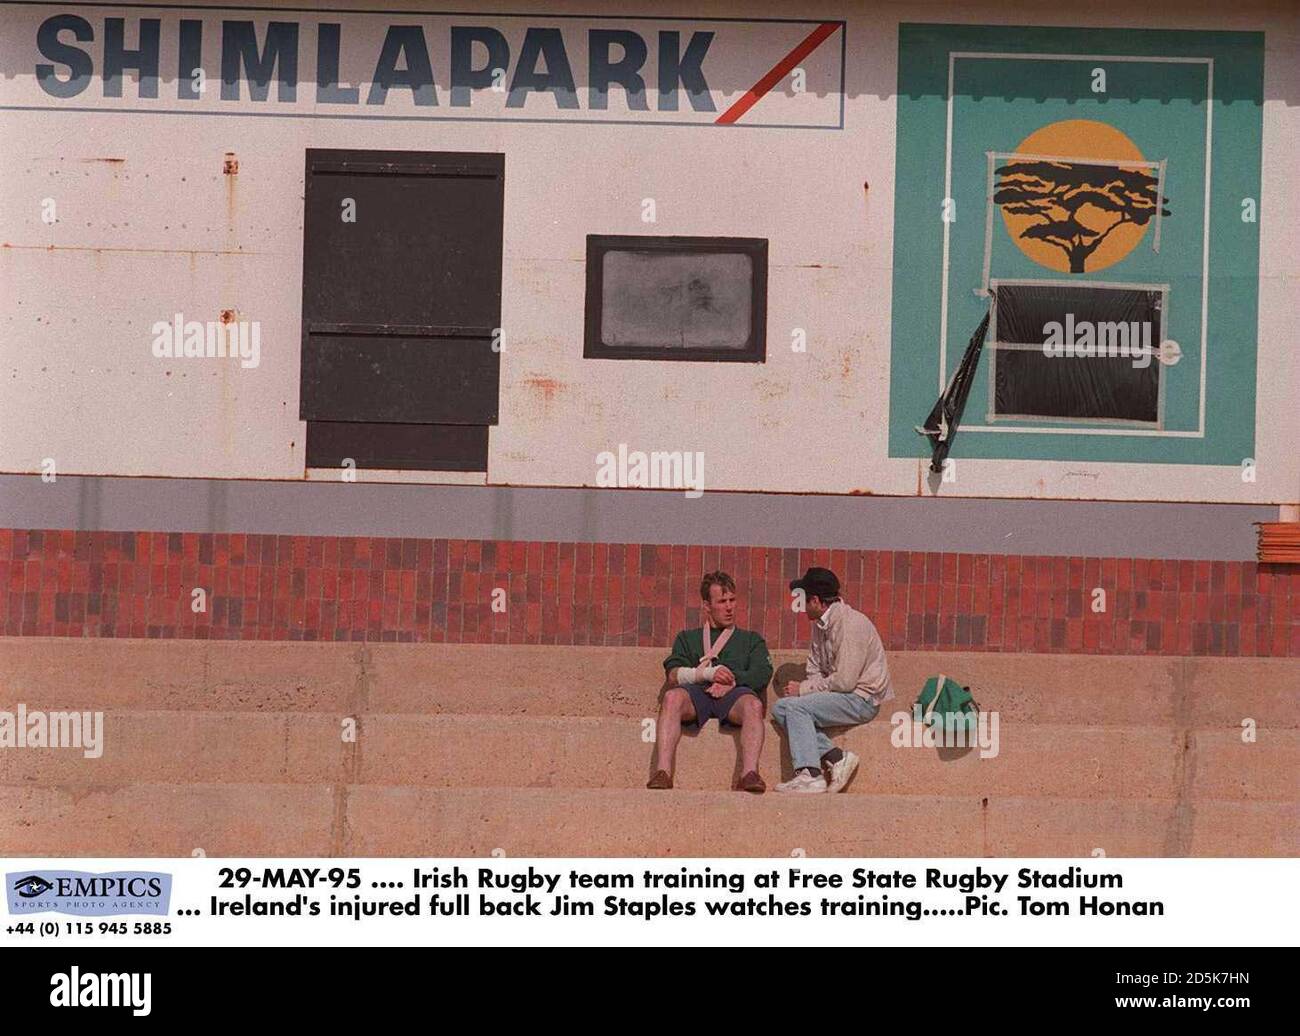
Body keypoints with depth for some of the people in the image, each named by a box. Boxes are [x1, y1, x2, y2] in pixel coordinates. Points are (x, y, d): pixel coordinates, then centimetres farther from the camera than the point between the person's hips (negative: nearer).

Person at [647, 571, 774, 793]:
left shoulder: (751, 640, 31)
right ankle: (662, 773, -47)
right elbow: (673, 675, 12)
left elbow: (762, 675, 11)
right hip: (697, 692, 0)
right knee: (672, 697, -36)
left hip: (735, 693, 0)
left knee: (753, 704, -37)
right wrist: (707, 673, -5)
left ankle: (749, 774, -52)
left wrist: (731, 679, -8)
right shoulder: (688, 638, 31)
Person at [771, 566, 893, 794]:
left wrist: (803, 689, -15)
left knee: (795, 707, -23)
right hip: (838, 695, 10)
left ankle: (810, 775, -27)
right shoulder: (820, 625, 11)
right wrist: (803, 688, -9)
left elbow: (844, 681, -22)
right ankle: (836, 757, -11)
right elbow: (814, 670, 13)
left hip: (862, 699, -10)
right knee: (780, 709, -4)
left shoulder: (851, 624, -18)